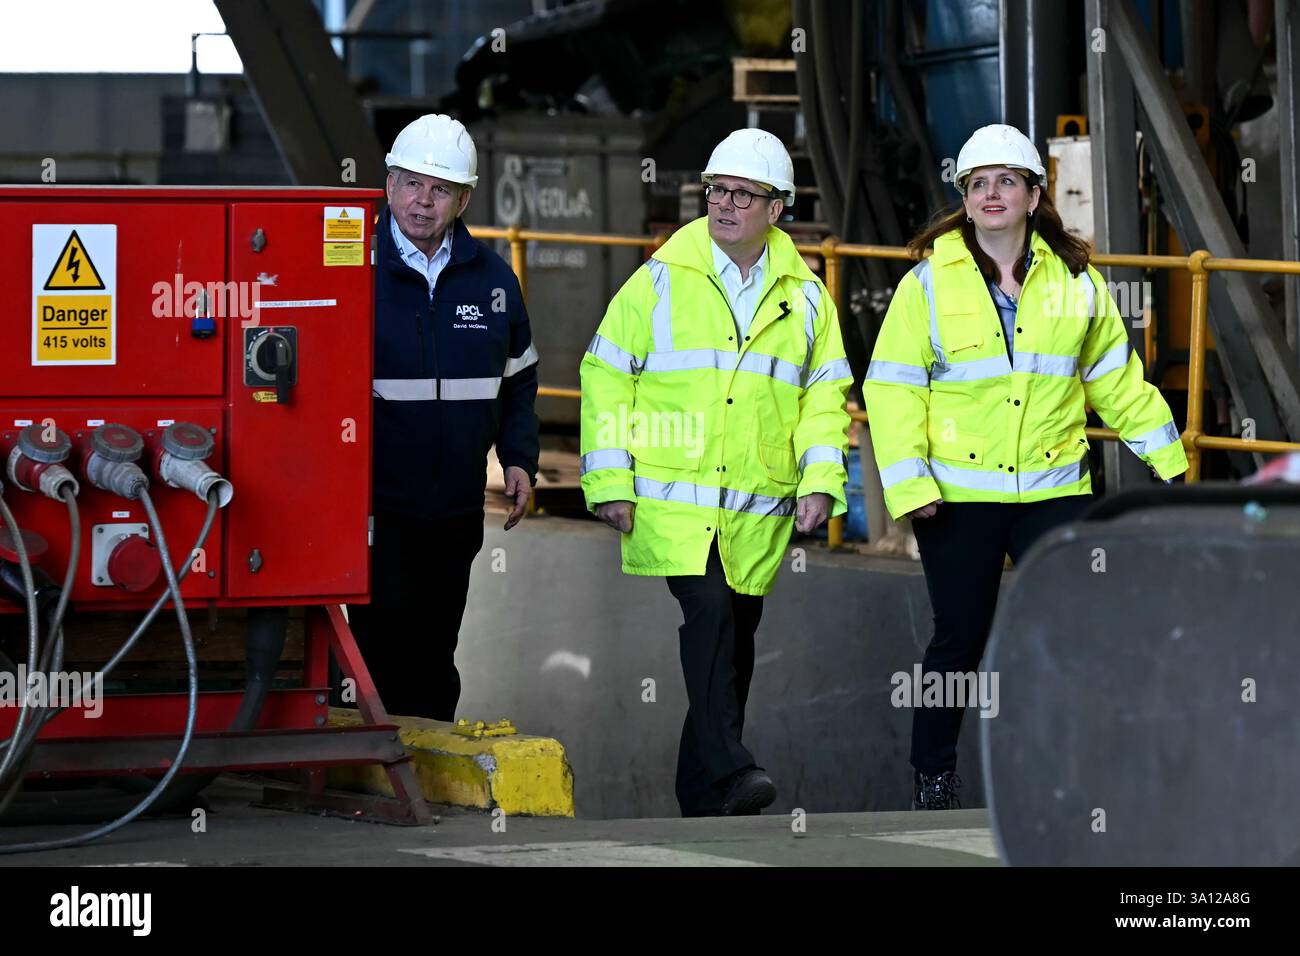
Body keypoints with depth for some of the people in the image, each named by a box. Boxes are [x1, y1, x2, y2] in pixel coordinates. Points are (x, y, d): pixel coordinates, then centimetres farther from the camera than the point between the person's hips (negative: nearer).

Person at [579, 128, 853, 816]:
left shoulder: (803, 298, 11)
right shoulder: (660, 281, 2)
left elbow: (824, 397, 13)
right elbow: (606, 378, 3)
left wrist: (820, 481, -1)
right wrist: (608, 482, -3)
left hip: (759, 506, 4)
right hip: (671, 499, -4)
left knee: (734, 636, 8)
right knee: (709, 611, -23)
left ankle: (702, 794, 18)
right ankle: (730, 771, -29)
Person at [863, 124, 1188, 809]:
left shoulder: (1074, 282, 6)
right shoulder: (930, 283, -2)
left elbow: (1117, 379, 15)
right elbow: (893, 387, -4)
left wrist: (1168, 458, 15)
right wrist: (908, 484, -12)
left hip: (1053, 490, 2)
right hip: (957, 495, -2)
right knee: (960, 641, 3)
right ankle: (932, 773, 20)